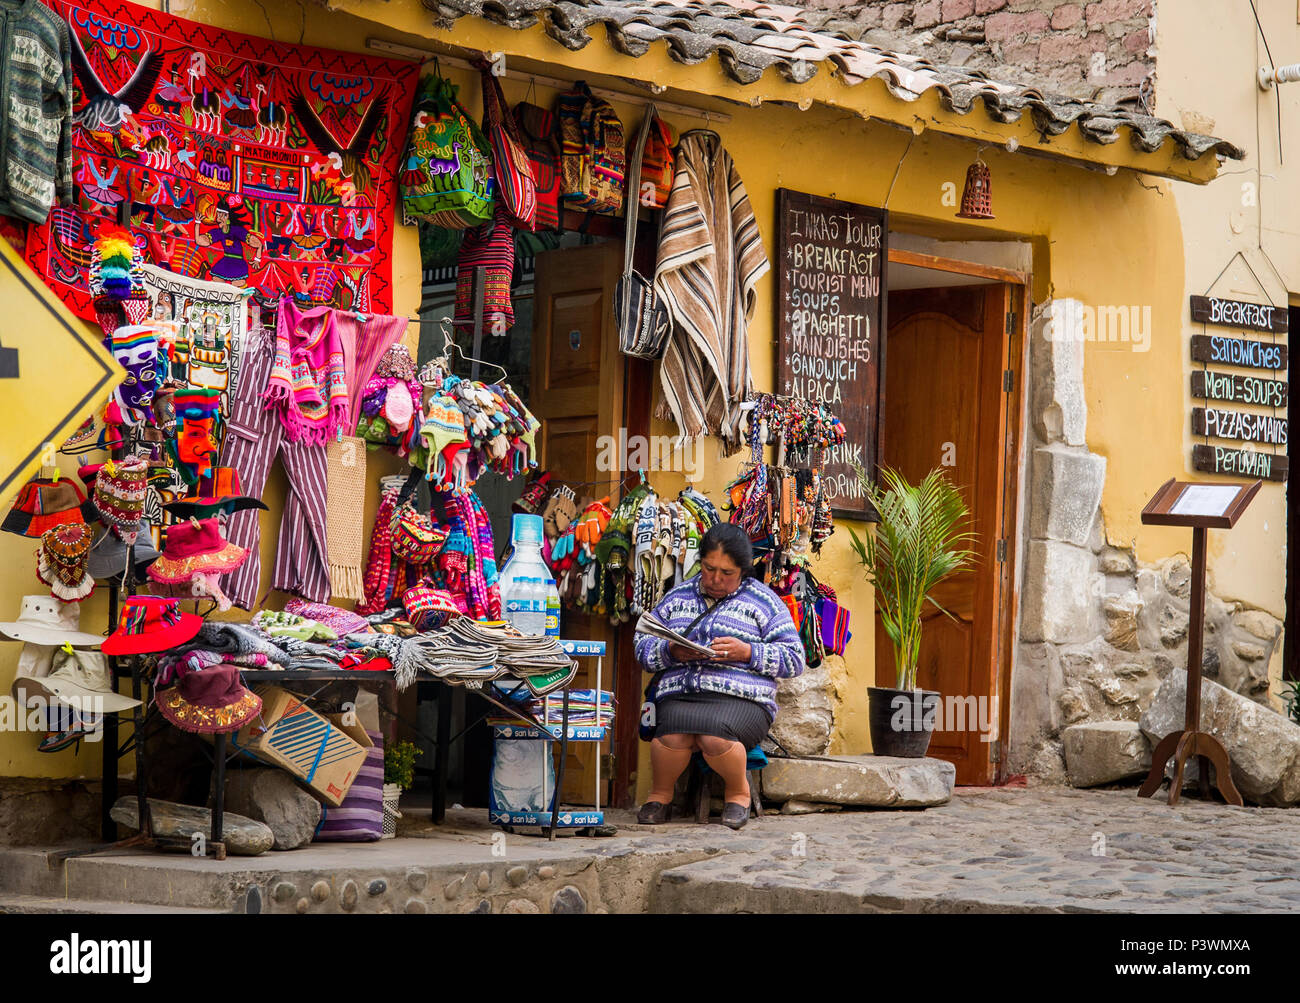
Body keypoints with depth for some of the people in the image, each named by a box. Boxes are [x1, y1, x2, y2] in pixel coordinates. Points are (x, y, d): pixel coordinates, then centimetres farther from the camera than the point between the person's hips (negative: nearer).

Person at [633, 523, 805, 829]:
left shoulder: (763, 601, 13)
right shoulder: (678, 597, 22)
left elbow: (793, 659, 7)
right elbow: (642, 645, 19)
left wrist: (746, 652, -8)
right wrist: (672, 652, -3)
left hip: (741, 698, -2)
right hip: (678, 695, 2)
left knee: (714, 737, -37)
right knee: (674, 735, -35)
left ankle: (738, 791, -4)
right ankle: (660, 792, -4)